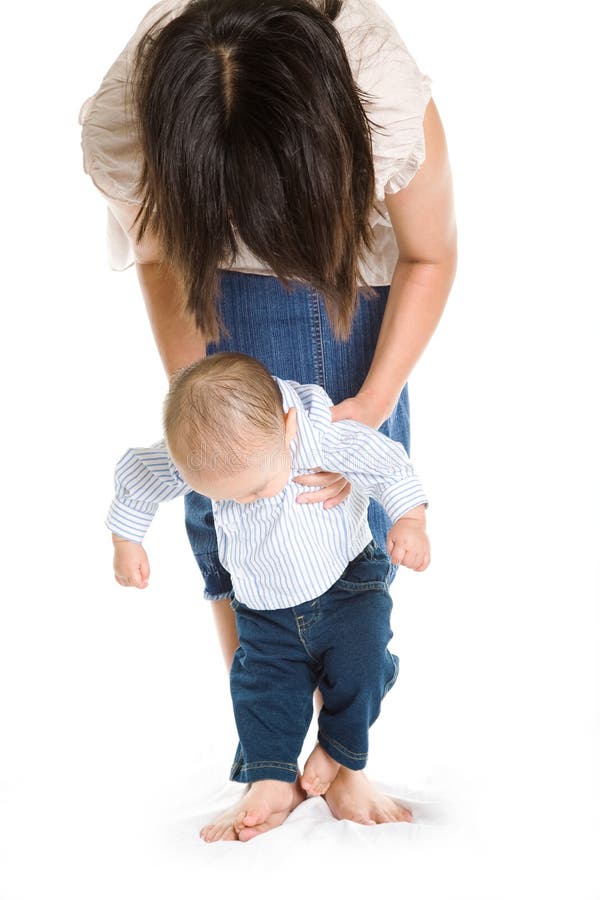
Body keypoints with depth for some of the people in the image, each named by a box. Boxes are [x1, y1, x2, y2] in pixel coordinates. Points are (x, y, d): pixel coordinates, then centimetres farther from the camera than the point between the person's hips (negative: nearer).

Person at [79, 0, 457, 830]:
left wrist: (373, 404, -20)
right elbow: (164, 263, -11)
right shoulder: (123, 128, -34)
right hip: (223, 295, 1)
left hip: (352, 278, 0)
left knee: (357, 515, -3)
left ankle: (343, 758, 15)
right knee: (223, 516, -2)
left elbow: (430, 257, -16)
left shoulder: (394, 105, -38)